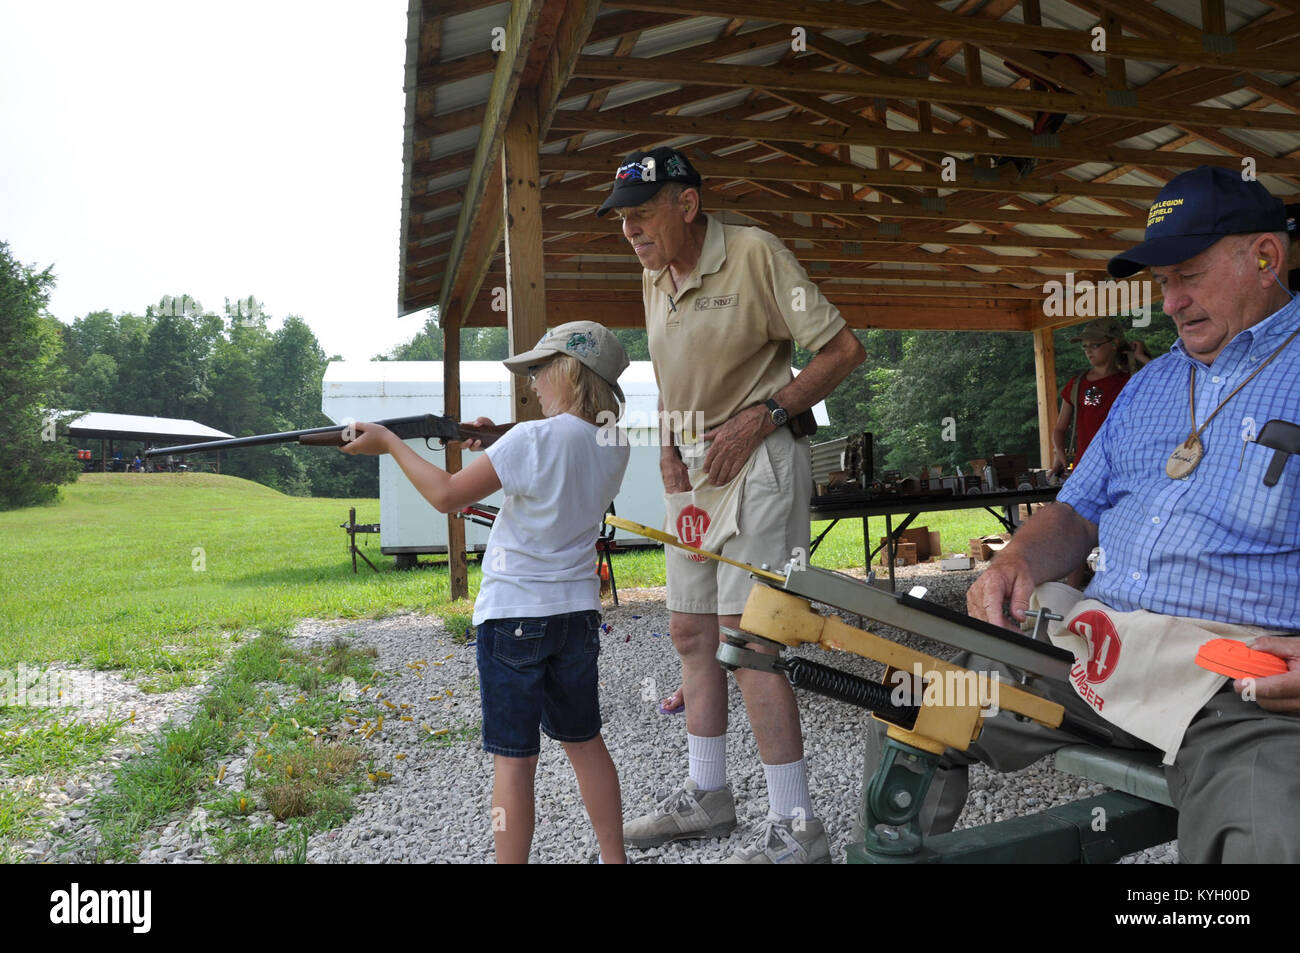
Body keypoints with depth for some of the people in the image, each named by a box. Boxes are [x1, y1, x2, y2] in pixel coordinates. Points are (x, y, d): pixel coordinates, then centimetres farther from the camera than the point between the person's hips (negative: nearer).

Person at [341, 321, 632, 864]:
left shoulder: (532, 439, -18)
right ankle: (614, 857, 27)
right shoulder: (613, 448, 3)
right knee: (584, 742, 18)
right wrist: (496, 449, 11)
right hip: (577, 613, 6)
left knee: (514, 759, 2)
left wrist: (389, 442, -4)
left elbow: (447, 495, -15)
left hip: (513, 615, -6)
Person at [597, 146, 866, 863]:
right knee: (690, 632, 11)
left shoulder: (755, 253, -11)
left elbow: (843, 350, -11)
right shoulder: (652, 277, 12)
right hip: (693, 470, 9)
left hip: (758, 461, -8)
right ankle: (706, 796, 27)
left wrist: (762, 415, -17)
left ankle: (792, 826, -1)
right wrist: (668, 445, 7)